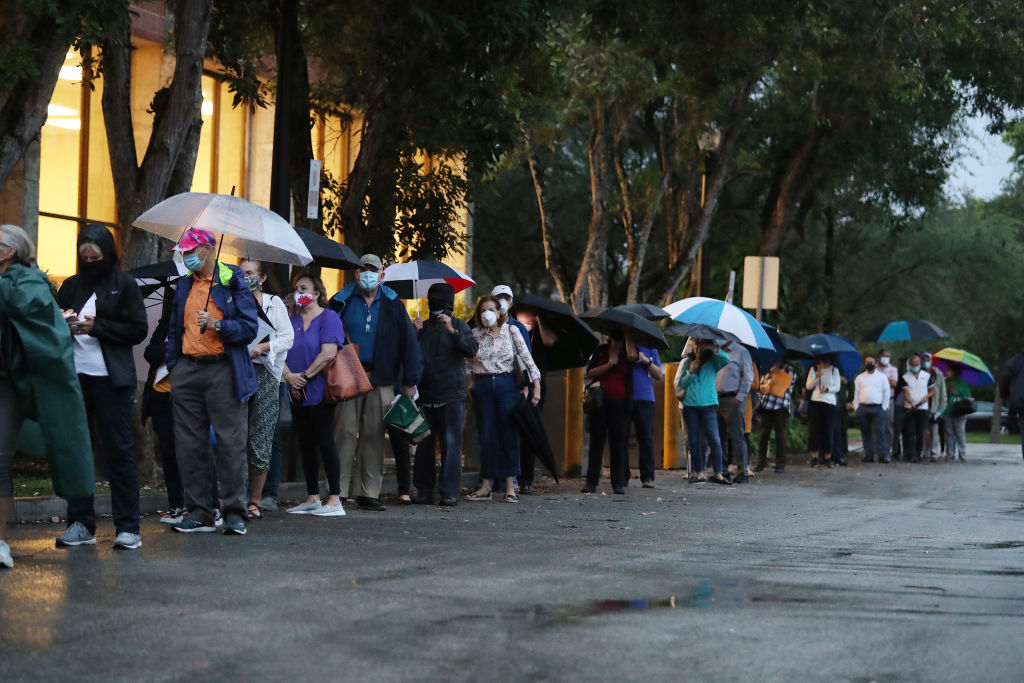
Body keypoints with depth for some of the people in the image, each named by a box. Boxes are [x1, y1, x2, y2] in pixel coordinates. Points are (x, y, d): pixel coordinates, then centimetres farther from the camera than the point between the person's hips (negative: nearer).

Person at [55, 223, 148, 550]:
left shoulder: (124, 284, 3)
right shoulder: (71, 286, 14)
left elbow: (139, 329, -3)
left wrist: (96, 327, -13)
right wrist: (64, 325, -7)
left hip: (111, 377, -4)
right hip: (75, 375, 4)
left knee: (119, 449, -3)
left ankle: (128, 527, -2)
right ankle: (80, 524, 10)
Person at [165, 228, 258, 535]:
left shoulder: (233, 281, 0)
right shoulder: (184, 285, 17)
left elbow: (249, 327, -6)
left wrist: (217, 326, -19)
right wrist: (172, 366, 16)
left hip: (223, 371, -5)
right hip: (188, 371, 6)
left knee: (230, 442, -5)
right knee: (190, 444, 4)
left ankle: (234, 513, 0)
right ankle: (199, 513, 10)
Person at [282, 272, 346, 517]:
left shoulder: (328, 318, -4)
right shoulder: (291, 322, 16)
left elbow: (328, 354, -15)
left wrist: (305, 376, -14)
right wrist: (289, 376, -10)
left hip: (319, 393, -7)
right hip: (298, 395, 7)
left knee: (325, 443, -8)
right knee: (306, 446, 9)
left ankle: (335, 500, -8)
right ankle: (312, 499, 15)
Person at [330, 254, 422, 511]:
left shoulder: (393, 304, 8)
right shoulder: (342, 302, 5)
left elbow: (408, 342, 6)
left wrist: (410, 381, 1)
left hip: (380, 379, 2)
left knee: (374, 434, 4)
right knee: (345, 432, -5)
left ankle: (368, 492, 9)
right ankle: (337, 491, -4)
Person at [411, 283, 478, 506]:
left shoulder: (459, 327, 8)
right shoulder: (422, 328, 15)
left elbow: (472, 349, -11)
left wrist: (453, 331, -21)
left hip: (452, 397, -3)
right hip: (425, 396, 3)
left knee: (451, 444, -6)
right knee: (423, 445, 1)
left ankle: (449, 491, -4)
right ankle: (424, 489, 8)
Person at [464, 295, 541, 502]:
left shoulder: (511, 331, 2)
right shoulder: (475, 334, 5)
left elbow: (527, 359, -1)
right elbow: (466, 362, 13)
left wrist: (536, 386, -8)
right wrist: (468, 384, 4)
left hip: (506, 386, -1)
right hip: (482, 388, 1)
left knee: (508, 435, -2)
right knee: (486, 436, 2)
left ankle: (510, 487, 0)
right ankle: (486, 486, 7)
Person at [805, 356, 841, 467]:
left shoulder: (834, 370, 7)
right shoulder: (814, 369, 11)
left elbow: (837, 387, 4)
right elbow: (808, 386, 6)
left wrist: (827, 388, -15)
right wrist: (815, 377, -10)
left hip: (829, 403, -1)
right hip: (815, 402, 1)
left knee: (827, 430, -2)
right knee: (814, 430, -3)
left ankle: (828, 457, 4)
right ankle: (814, 457, 1)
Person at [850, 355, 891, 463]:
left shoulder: (882, 377, 10)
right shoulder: (859, 378, 15)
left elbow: (886, 393, 7)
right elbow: (856, 393, 12)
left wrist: (884, 407, -2)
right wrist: (856, 408, 3)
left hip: (877, 407, -2)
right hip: (863, 408, 2)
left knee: (880, 432, -10)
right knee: (866, 433, 2)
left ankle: (882, 455, -14)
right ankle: (869, 455, 6)